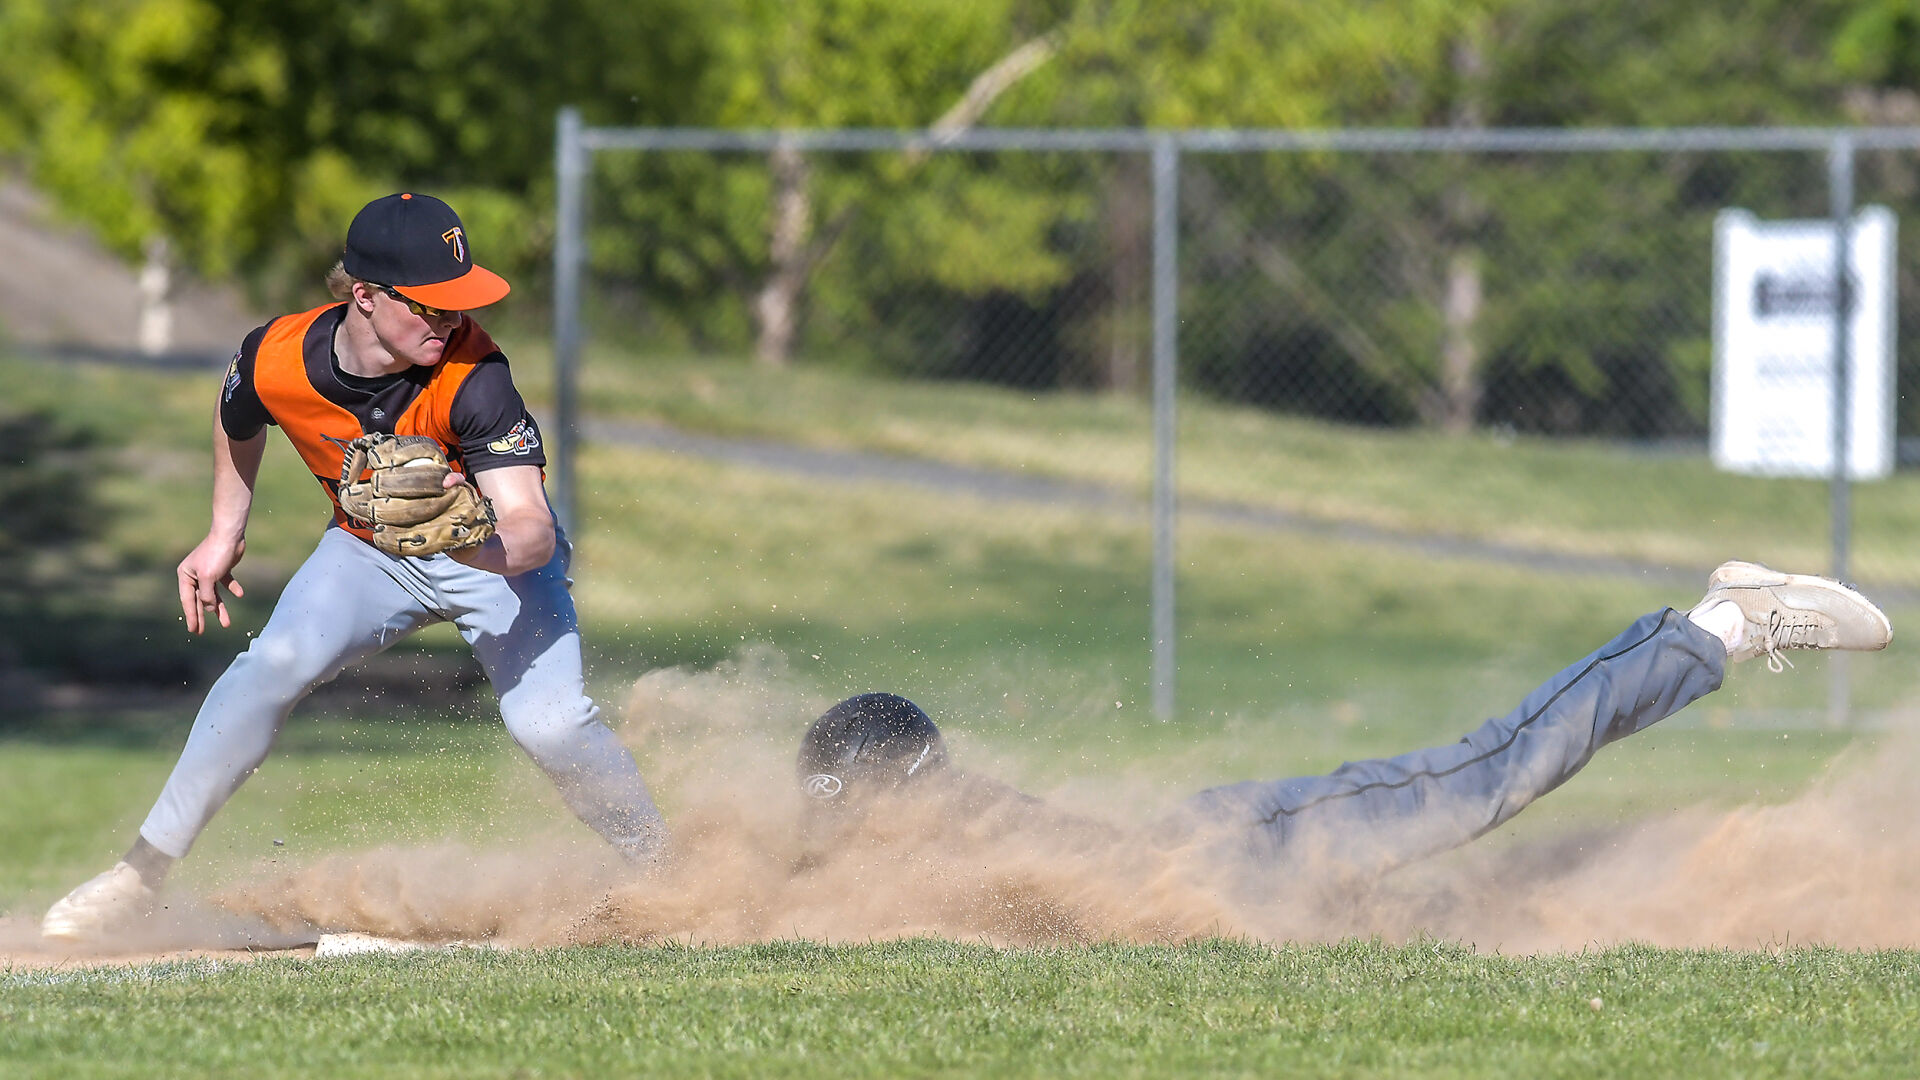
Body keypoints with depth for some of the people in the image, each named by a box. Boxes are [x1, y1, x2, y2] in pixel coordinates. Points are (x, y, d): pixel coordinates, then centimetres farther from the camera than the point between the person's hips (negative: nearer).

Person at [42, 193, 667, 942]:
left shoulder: (472, 375, -35)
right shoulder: (275, 360, -25)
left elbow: (533, 535, -43)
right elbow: (240, 426, 4)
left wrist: (475, 539, -63)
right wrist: (224, 536, 5)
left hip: (498, 553, -2)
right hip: (370, 552, 2)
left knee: (549, 723, -22)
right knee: (275, 666, -22)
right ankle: (143, 873, -11)